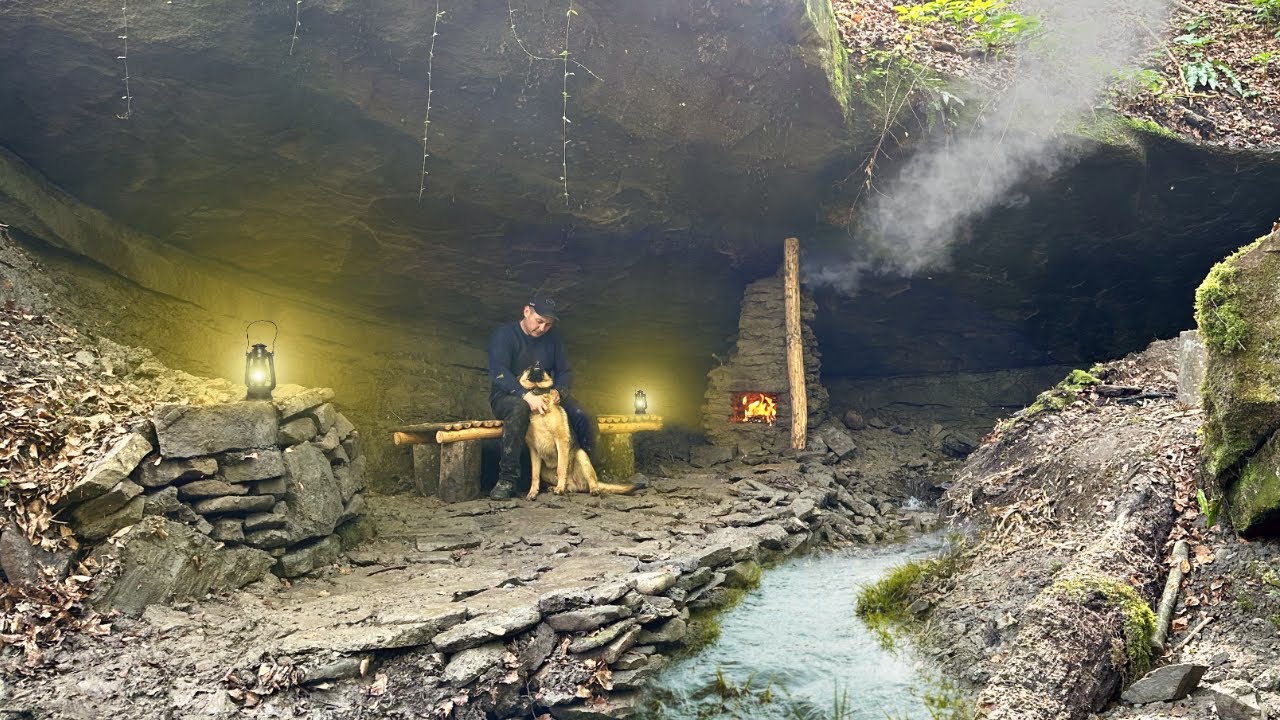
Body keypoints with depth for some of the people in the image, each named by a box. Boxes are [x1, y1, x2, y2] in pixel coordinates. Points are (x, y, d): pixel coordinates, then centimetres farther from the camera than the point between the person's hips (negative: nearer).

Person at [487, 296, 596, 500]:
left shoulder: (553, 339, 7)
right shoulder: (503, 335, -11)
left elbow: (565, 371, 5)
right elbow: (498, 372, -24)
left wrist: (558, 392, -20)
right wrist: (527, 396, -39)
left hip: (543, 396, 5)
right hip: (506, 396, -5)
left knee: (581, 416, -19)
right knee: (519, 408, -41)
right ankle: (507, 480, -38)